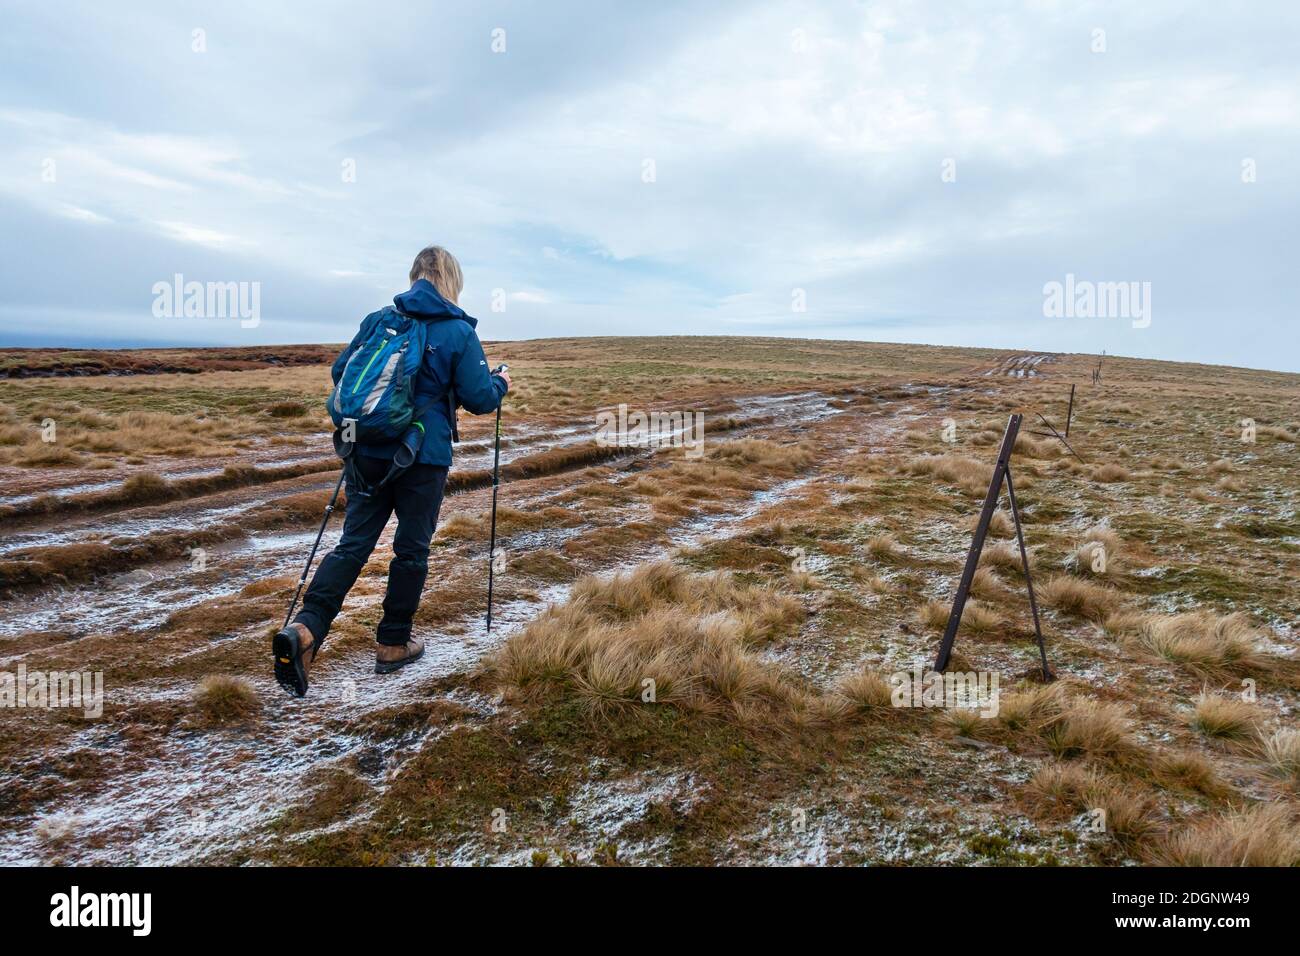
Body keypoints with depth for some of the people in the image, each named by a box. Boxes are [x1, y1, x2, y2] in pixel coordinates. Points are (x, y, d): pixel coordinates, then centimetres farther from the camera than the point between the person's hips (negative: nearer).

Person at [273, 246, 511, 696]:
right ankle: (393, 644, 20)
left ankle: (305, 629, -8)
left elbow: (340, 371, 11)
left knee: (353, 543, 8)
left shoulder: (377, 320, 6)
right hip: (424, 457, -3)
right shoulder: (459, 332, -6)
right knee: (411, 548, 10)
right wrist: (500, 384, 16)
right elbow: (479, 398, -6)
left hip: (369, 451, 3)